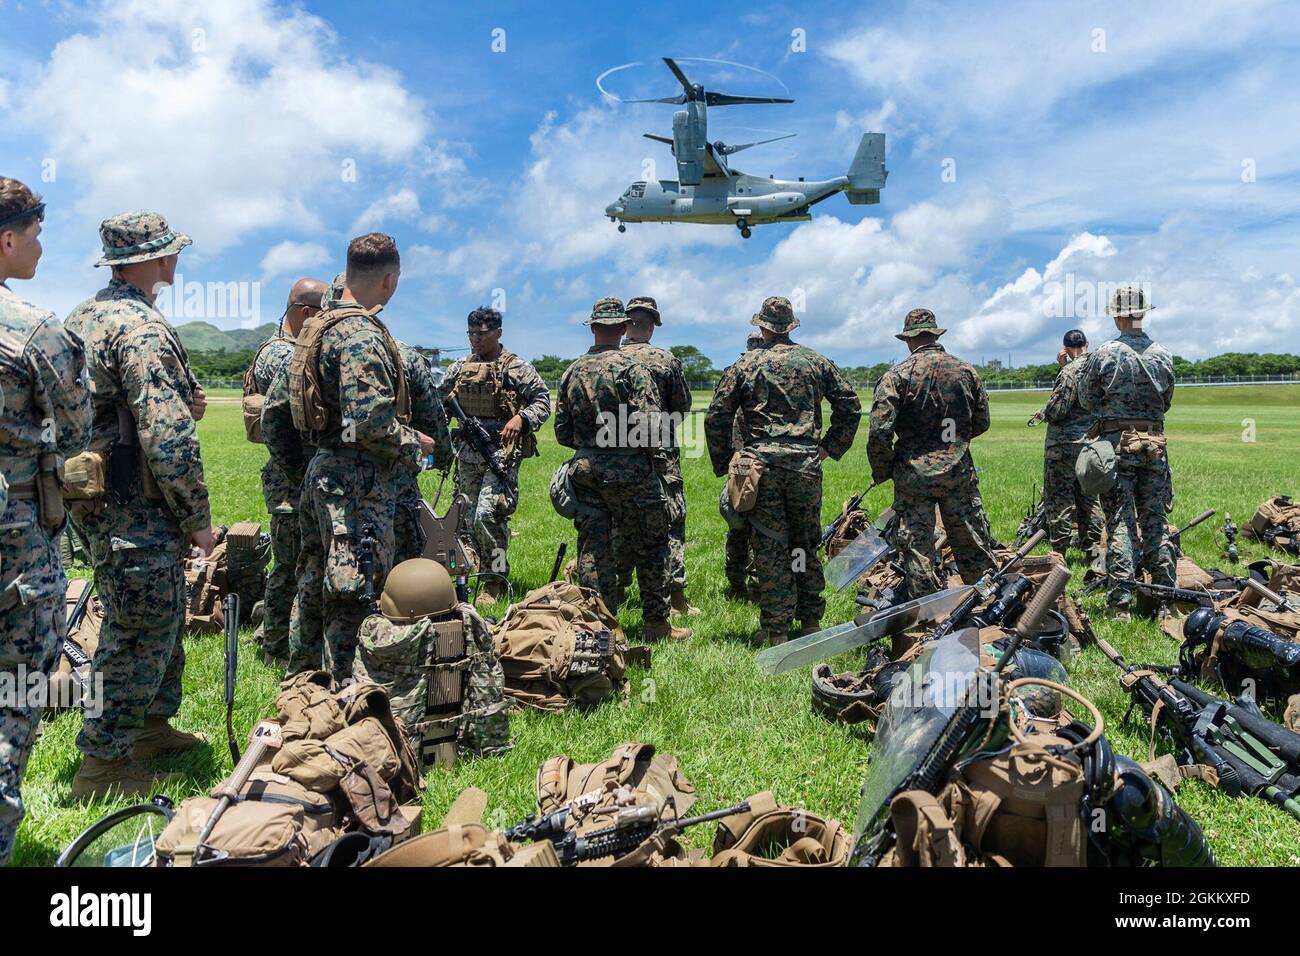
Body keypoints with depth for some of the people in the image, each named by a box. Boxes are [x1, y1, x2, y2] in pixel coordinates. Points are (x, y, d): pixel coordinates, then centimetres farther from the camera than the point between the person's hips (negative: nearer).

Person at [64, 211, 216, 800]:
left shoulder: (81, 318, 13)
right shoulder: (142, 329, -19)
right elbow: (169, 440, -25)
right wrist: (198, 518, -16)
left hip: (94, 501, 10)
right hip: (136, 514, -10)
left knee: (163, 618, 22)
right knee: (138, 634, 1)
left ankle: (151, 725, 36)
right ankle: (103, 764, 12)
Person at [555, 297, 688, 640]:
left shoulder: (572, 371, 7)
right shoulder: (631, 368, -10)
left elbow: (562, 433, 9)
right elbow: (648, 425, -18)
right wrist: (654, 451, 2)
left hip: (585, 470, 5)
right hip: (629, 471, -5)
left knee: (593, 550, 8)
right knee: (649, 548, 8)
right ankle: (657, 623, 15)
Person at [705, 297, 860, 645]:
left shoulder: (745, 365, 3)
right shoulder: (816, 362, 10)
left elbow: (716, 418, 0)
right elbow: (850, 405, 12)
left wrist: (724, 465, 9)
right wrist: (830, 447, 18)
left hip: (762, 466, -2)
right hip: (806, 463, 2)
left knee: (769, 549, 2)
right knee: (805, 544, 14)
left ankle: (776, 631, 5)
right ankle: (810, 622, 20)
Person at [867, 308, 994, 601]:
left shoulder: (897, 376, -8)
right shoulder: (966, 371, 5)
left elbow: (880, 431, -14)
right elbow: (982, 422, 14)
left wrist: (881, 472, 0)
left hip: (914, 474, -3)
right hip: (959, 471, 3)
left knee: (916, 548, 5)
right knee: (973, 547, 14)